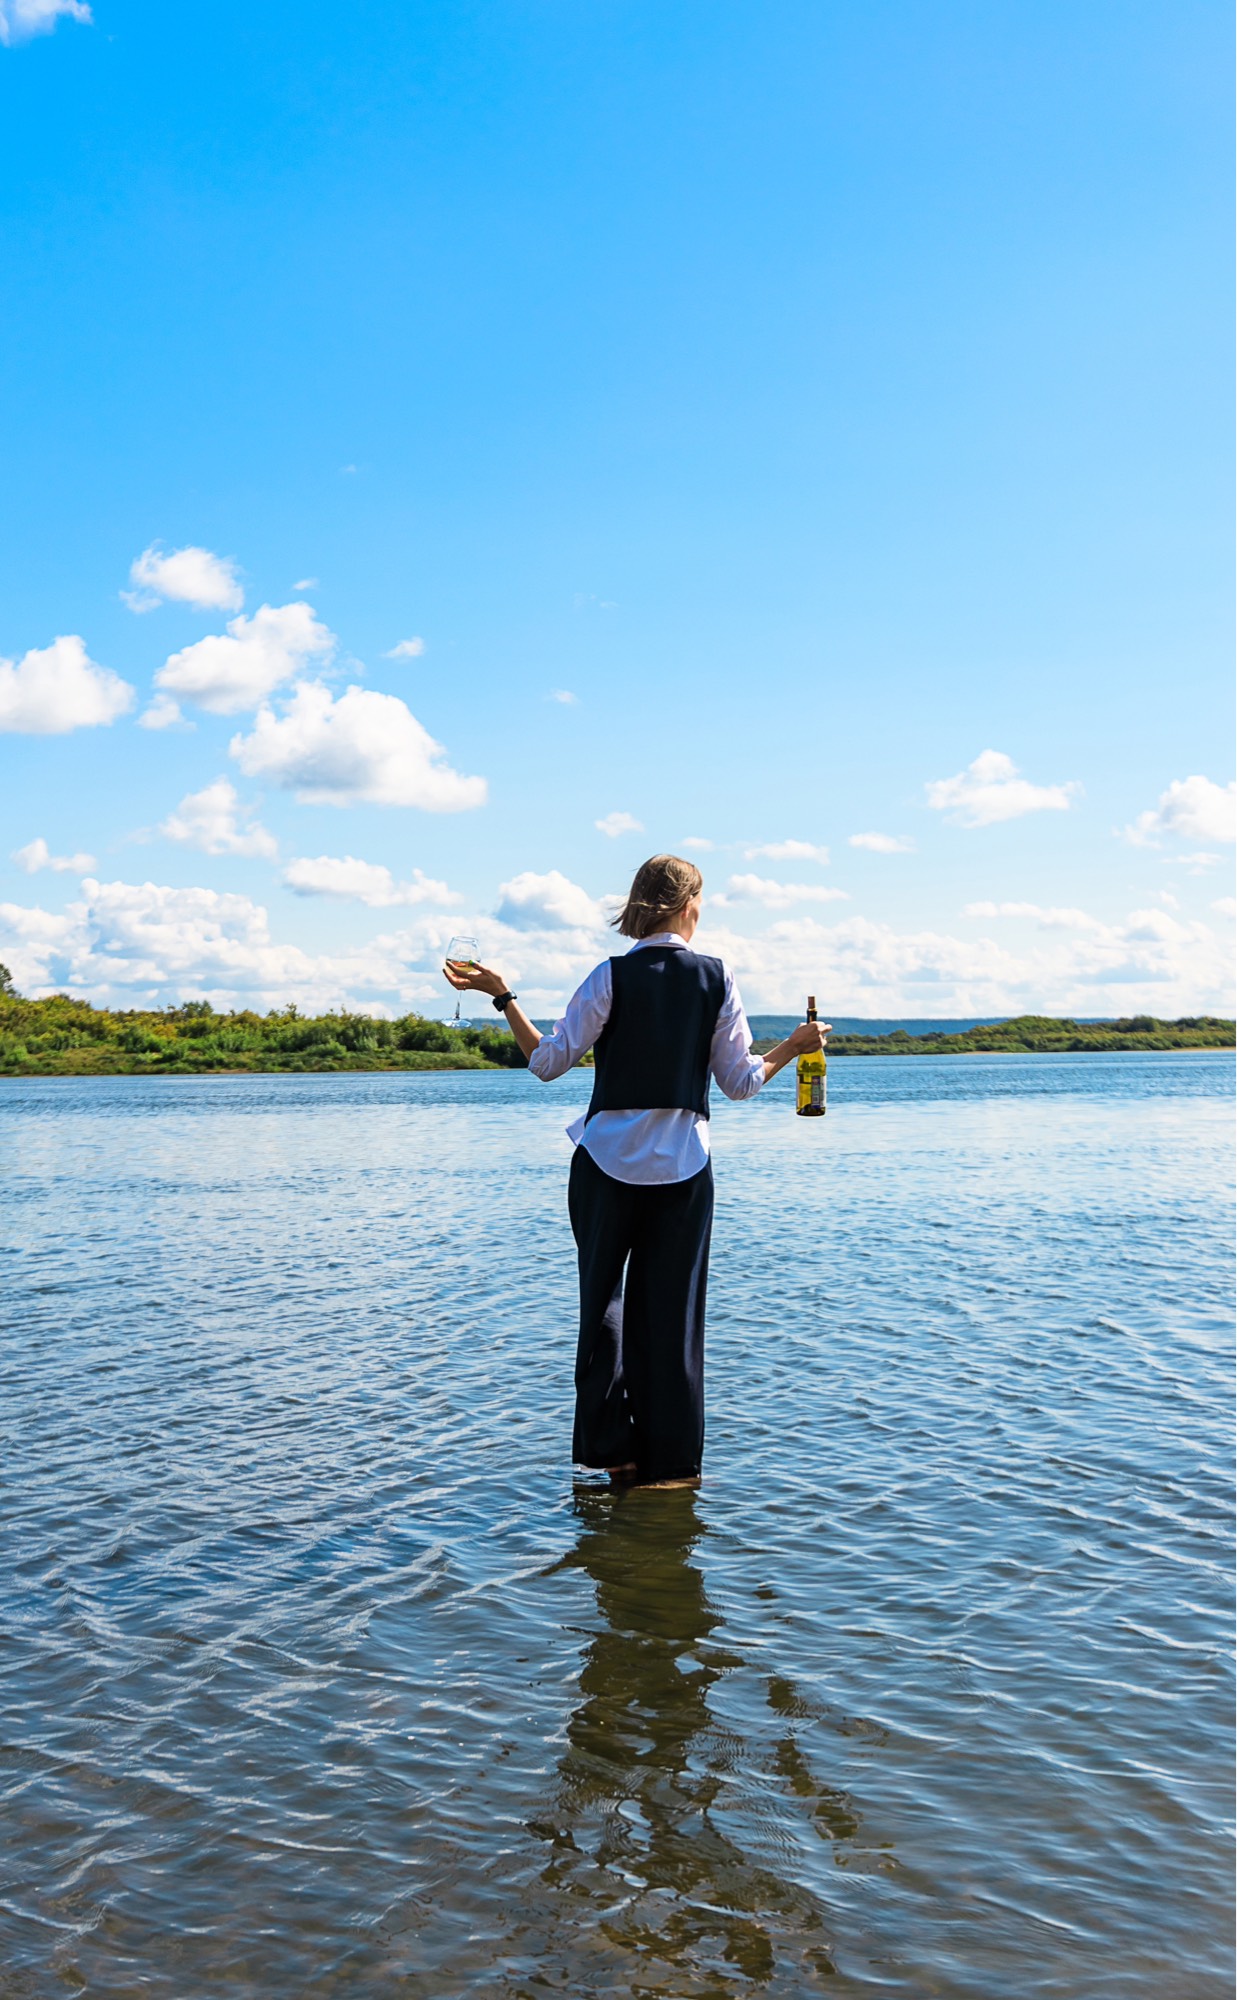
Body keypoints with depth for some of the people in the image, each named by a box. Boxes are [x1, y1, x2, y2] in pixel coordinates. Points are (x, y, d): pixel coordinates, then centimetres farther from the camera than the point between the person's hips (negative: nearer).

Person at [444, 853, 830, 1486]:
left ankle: (610, 1446, 14)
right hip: (683, 1167, 1)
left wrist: (502, 996, 3)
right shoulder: (716, 979, -2)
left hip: (606, 1163, -1)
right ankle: (669, 1462, 16)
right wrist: (795, 1046, 18)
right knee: (673, 1309, 10)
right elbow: (740, 1081, 2)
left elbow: (549, 1062, -5)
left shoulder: (612, 976, -7)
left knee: (603, 1298, 14)